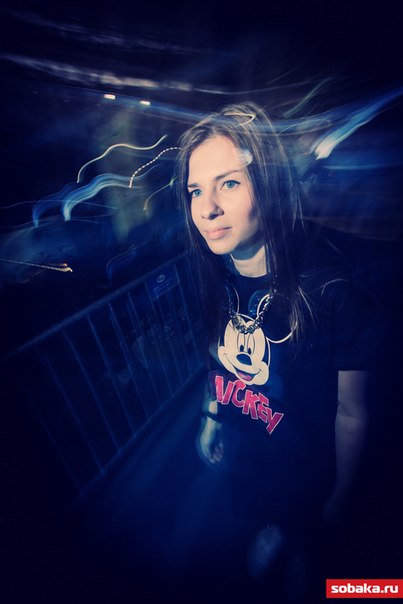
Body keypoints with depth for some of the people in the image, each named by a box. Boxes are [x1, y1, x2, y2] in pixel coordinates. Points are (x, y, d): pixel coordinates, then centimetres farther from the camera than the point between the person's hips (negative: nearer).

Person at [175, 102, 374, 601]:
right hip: (238, 449, 4)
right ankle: (267, 538, 71)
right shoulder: (215, 278, -19)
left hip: (303, 465, -3)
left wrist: (339, 498, -7)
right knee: (252, 514, 35)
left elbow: (351, 414, -20)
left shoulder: (331, 291, -33)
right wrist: (212, 418, 7)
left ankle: (300, 564, 68)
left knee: (301, 528, 31)